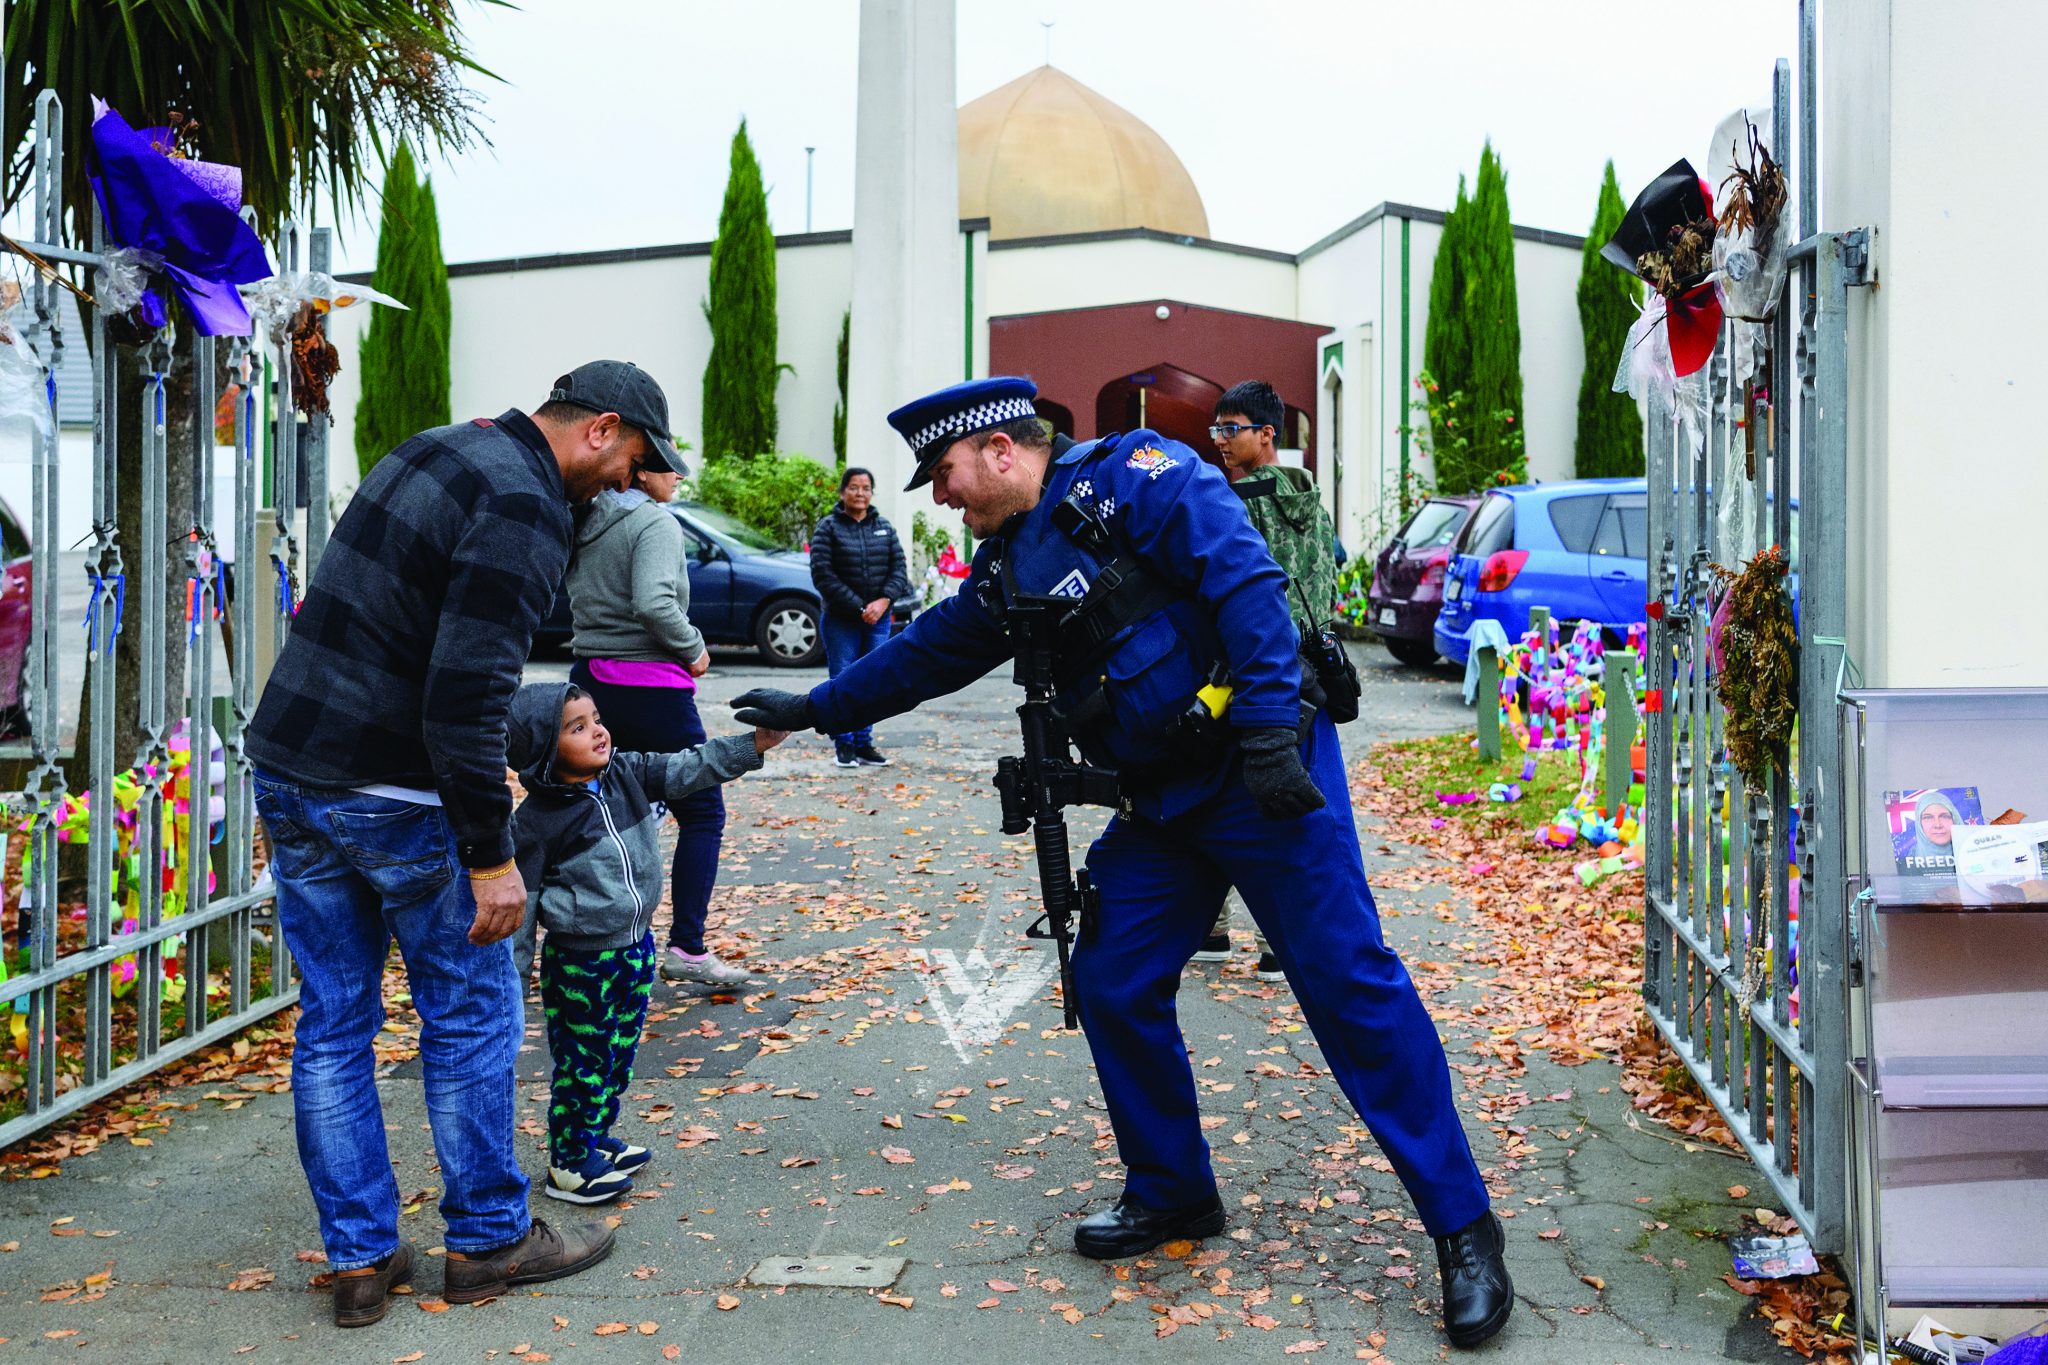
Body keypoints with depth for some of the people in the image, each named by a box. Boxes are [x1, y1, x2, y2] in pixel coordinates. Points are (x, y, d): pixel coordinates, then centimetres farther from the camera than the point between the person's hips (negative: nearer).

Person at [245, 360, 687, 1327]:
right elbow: (466, 695, -24)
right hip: (391, 794, -9)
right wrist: (491, 856, -19)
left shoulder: (433, 449, 13)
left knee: (333, 1024, 12)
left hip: (286, 768, 9)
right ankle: (488, 1240, 20)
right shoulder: (523, 507, -16)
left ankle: (359, 1258, 20)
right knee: (471, 1014, 8)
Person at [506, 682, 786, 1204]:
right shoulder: (536, 820, -17)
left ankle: (596, 1138, 37)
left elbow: (689, 769, -1)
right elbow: (519, 900, -12)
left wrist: (755, 743, -12)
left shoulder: (628, 774, -1)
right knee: (583, 1062, 3)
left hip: (636, 947, 7)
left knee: (620, 1053, 19)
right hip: (579, 962, -7)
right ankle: (568, 1164, 18)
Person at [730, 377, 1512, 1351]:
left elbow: (1246, 585, -19)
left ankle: (1462, 1227, -3)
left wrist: (1269, 731, -25)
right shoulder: (1007, 567, 16)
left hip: (1265, 772, -8)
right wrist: (812, 709, 34)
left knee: (1350, 983, -9)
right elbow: (926, 652, 30)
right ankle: (1171, 1194, 24)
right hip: (1161, 799, 9)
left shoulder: (1134, 476, -10)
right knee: (1113, 987, 5)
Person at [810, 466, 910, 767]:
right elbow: (823, 574, -10)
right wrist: (858, 607, -15)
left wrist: (883, 601, -11)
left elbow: (899, 568, 6)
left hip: (878, 619, 4)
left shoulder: (884, 528, 11)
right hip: (841, 620, -4)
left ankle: (863, 743, 14)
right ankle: (843, 745, 5)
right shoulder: (828, 527, -3)